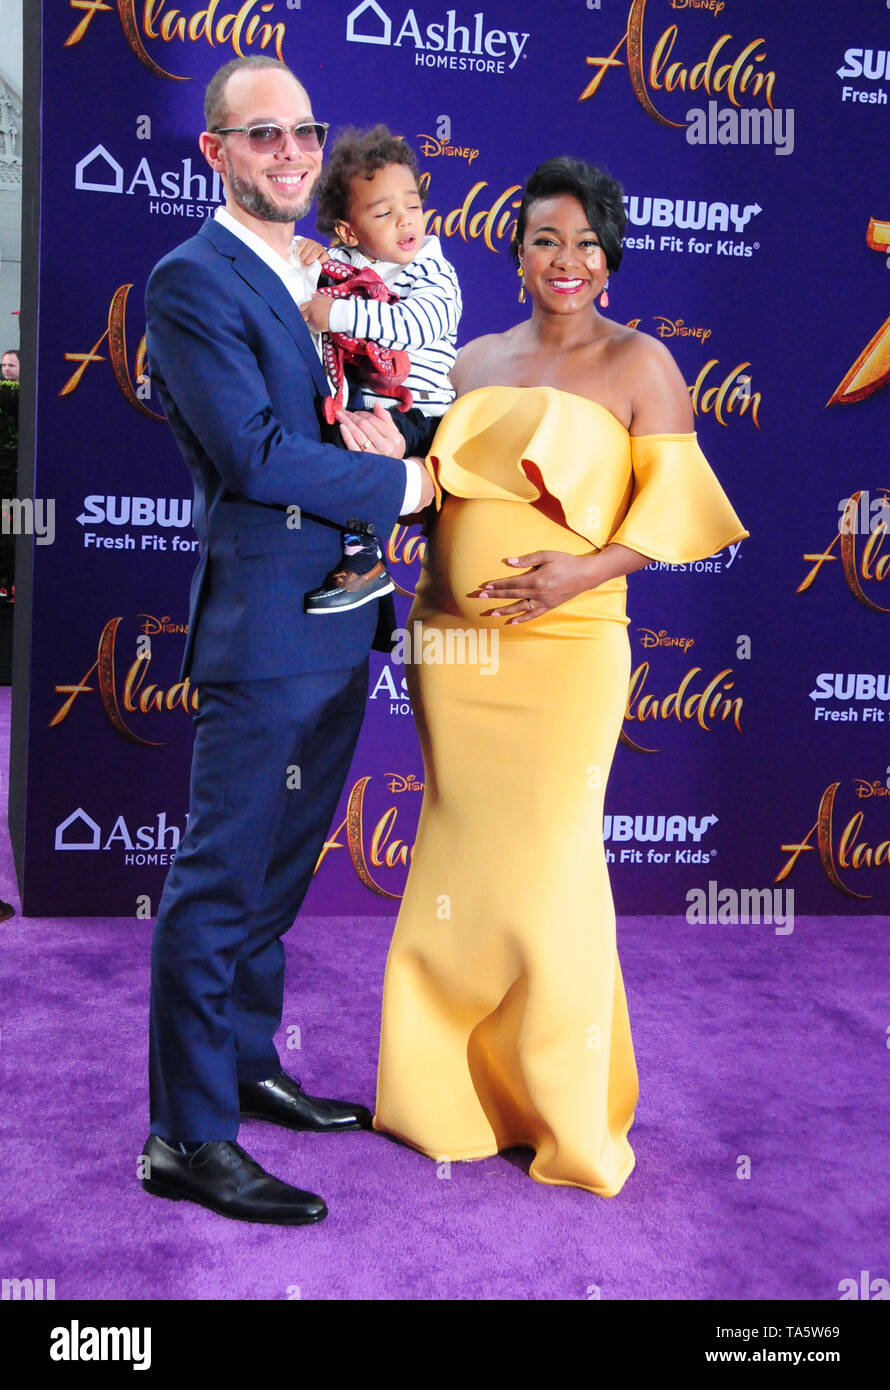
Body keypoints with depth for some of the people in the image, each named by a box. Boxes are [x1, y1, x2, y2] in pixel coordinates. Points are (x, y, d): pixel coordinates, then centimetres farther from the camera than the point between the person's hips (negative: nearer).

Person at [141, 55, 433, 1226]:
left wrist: (382, 425, -6)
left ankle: (247, 1070, 35)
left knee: (279, 867, 18)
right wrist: (405, 485, -11)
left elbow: (377, 414, 17)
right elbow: (255, 456, -19)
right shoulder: (192, 281, -9)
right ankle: (188, 1138, 10)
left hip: (339, 628, 8)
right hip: (264, 624, -8)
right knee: (221, 879, -1)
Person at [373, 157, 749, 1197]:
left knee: (544, 860, -4)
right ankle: (454, 1082, 26)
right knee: (458, 850, 7)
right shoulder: (476, 360, 15)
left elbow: (677, 499, -3)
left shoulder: (638, 362, 2)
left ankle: (564, 1107, 16)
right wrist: (422, 595, 6)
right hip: (453, 638, 4)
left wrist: (589, 569, -17)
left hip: (566, 645, -4)